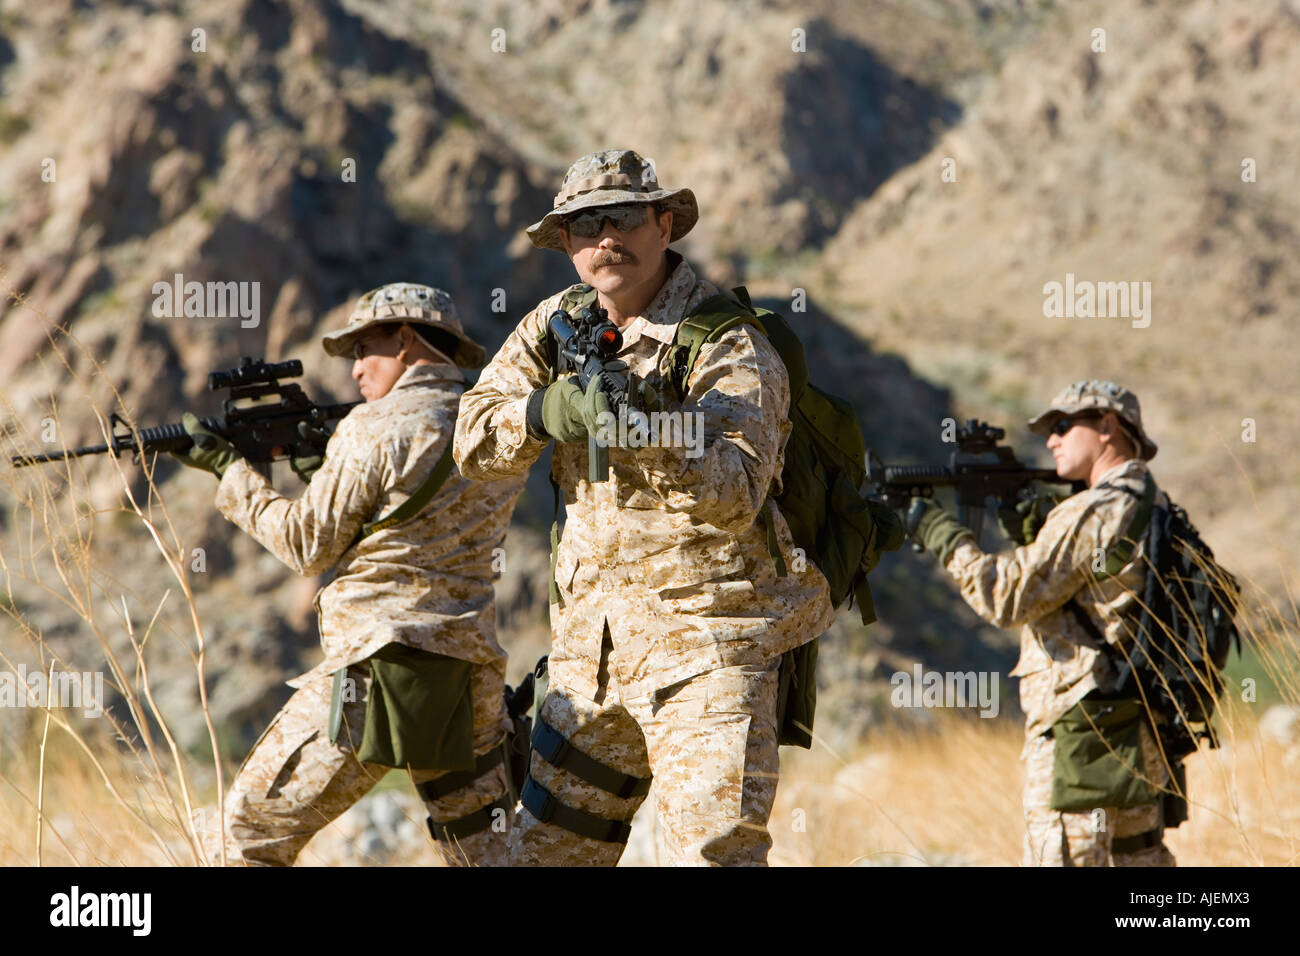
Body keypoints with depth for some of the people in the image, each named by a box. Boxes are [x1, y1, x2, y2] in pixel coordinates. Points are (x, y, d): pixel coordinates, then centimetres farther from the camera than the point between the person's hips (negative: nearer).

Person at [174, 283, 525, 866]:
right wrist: (323, 467, 18)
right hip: (472, 670, 6)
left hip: (379, 667, -6)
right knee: (483, 847, 10)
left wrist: (230, 471, 12)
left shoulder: (374, 429, -8)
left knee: (255, 823, 8)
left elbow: (310, 546, 1)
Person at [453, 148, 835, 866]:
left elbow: (736, 493, -26)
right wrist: (545, 413, -23)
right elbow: (473, 440, -2)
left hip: (705, 643, -6)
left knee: (715, 852, -15)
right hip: (592, 644, 6)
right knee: (543, 848, 13)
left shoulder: (730, 349, -12)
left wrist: (641, 432, -42)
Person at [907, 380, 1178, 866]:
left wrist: (941, 535, -6)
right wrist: (1032, 532, 9)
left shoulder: (1092, 513, -14)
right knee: (1138, 858, 14)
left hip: (1082, 735, -9)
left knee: (1061, 858, -7)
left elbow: (1008, 597, -16)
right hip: (1143, 739, 9)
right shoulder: (1153, 507, 15)